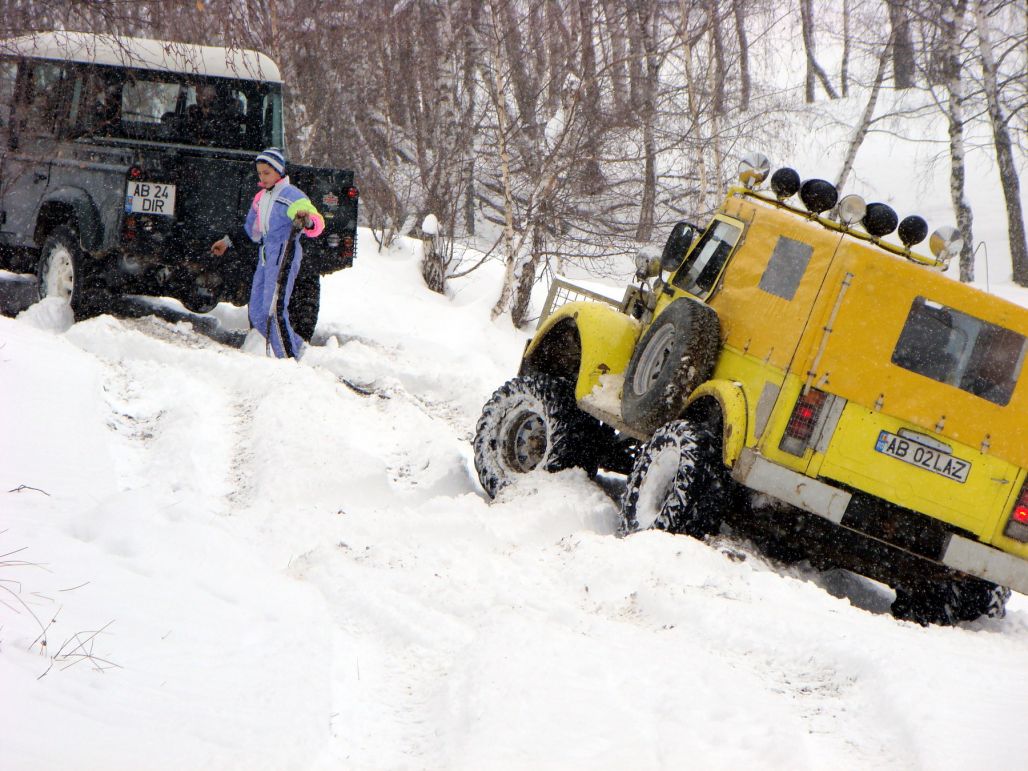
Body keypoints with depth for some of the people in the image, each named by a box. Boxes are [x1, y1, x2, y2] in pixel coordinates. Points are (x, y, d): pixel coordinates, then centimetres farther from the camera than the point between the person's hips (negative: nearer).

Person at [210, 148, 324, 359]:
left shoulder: (292, 195, -6)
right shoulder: (260, 198, 20)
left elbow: (318, 223, -17)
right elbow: (250, 228, 35)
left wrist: (308, 221, -40)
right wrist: (227, 242, 39)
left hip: (284, 255, -9)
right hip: (265, 255, 9)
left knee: (274, 309, -18)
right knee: (257, 312, 5)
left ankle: (290, 359, -14)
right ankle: (296, 346, 14)